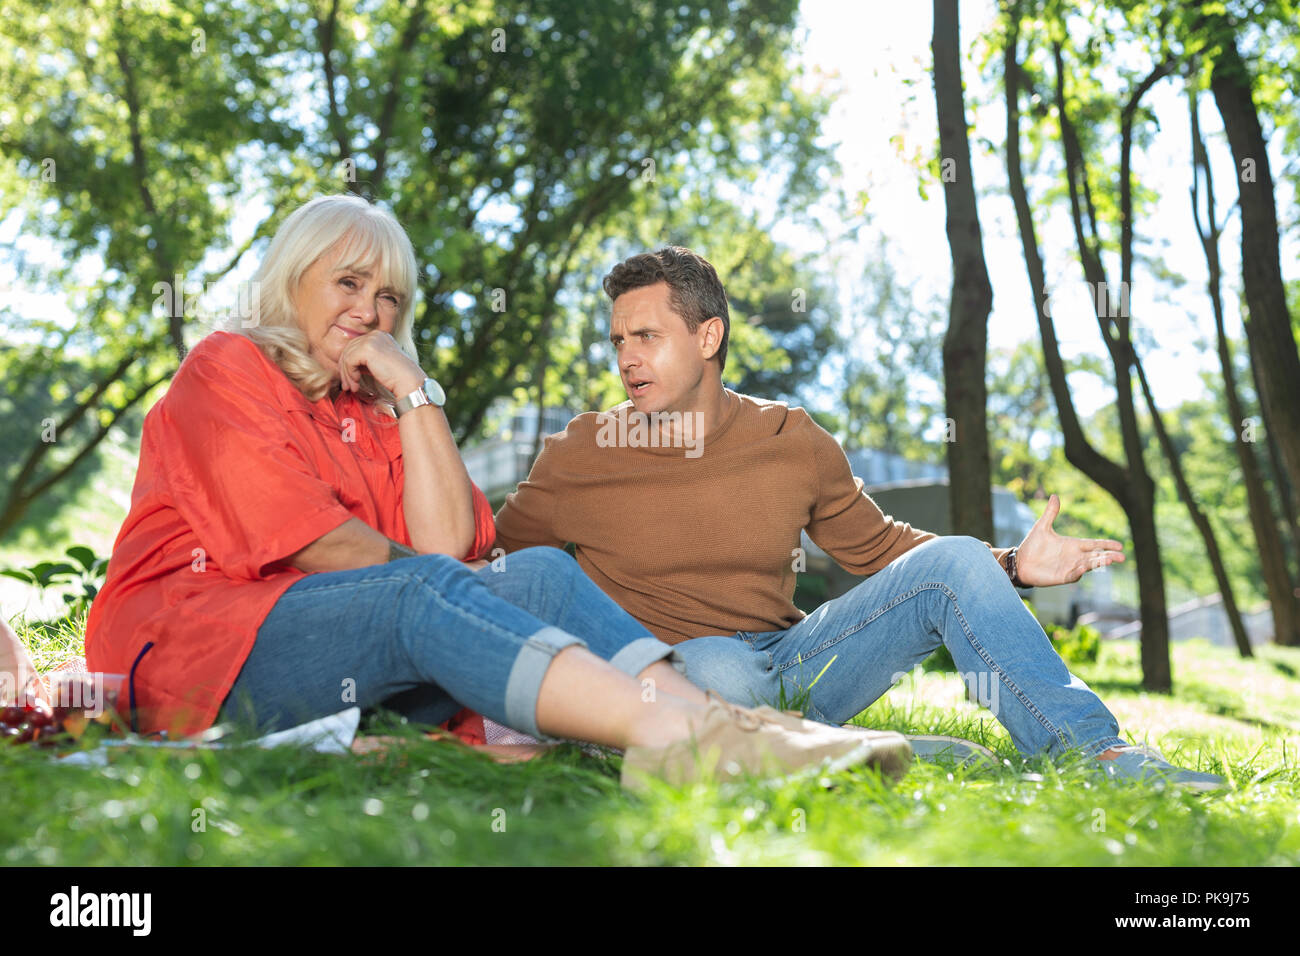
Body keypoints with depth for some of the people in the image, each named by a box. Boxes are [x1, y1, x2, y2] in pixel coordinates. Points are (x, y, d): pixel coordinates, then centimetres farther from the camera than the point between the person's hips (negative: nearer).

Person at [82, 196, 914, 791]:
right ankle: (672, 736, -53)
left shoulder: (373, 410, 21)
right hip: (195, 648, -5)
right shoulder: (226, 368, 4)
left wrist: (416, 392, 2)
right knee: (419, 593, -34)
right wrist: (417, 576, 1)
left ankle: (710, 718, -40)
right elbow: (308, 542, -9)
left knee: (541, 572, -17)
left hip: (353, 670, 6)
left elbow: (448, 543, 2)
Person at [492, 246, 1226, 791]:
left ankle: (1094, 753, -13)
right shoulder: (578, 461, -5)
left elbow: (877, 545, 14)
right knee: (715, 672, -41)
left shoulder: (792, 443, 3)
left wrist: (1010, 567, 2)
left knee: (953, 562, -11)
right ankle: (946, 764, -31)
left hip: (790, 661, 4)